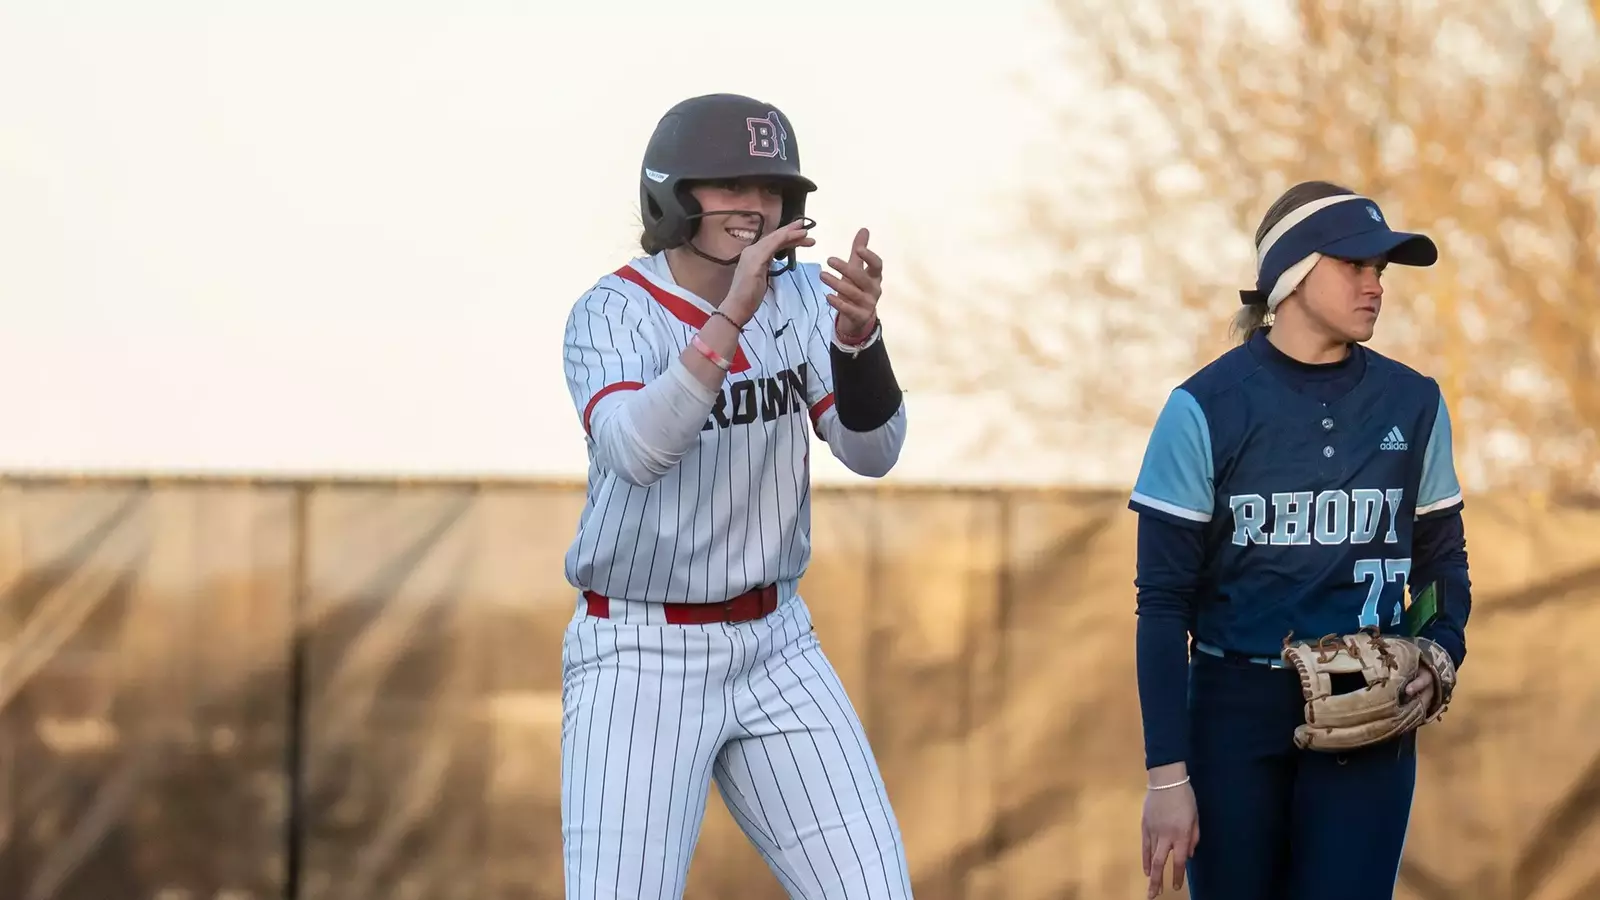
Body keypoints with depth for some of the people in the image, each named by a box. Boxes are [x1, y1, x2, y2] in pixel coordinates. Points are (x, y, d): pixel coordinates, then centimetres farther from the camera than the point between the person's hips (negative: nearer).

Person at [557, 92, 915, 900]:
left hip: (774, 650, 5)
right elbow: (635, 453, -33)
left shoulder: (800, 296, 1)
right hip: (640, 658, -5)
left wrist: (857, 331, -30)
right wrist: (732, 314, -43)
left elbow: (872, 450, -10)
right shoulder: (612, 313, -14)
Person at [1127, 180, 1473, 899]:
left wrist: (1443, 650, -7)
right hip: (1235, 712, -2)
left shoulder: (1412, 405, 3)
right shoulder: (1207, 409, -6)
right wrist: (1168, 774, -10)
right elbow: (1164, 602, -4)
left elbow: (1442, 557, 15)